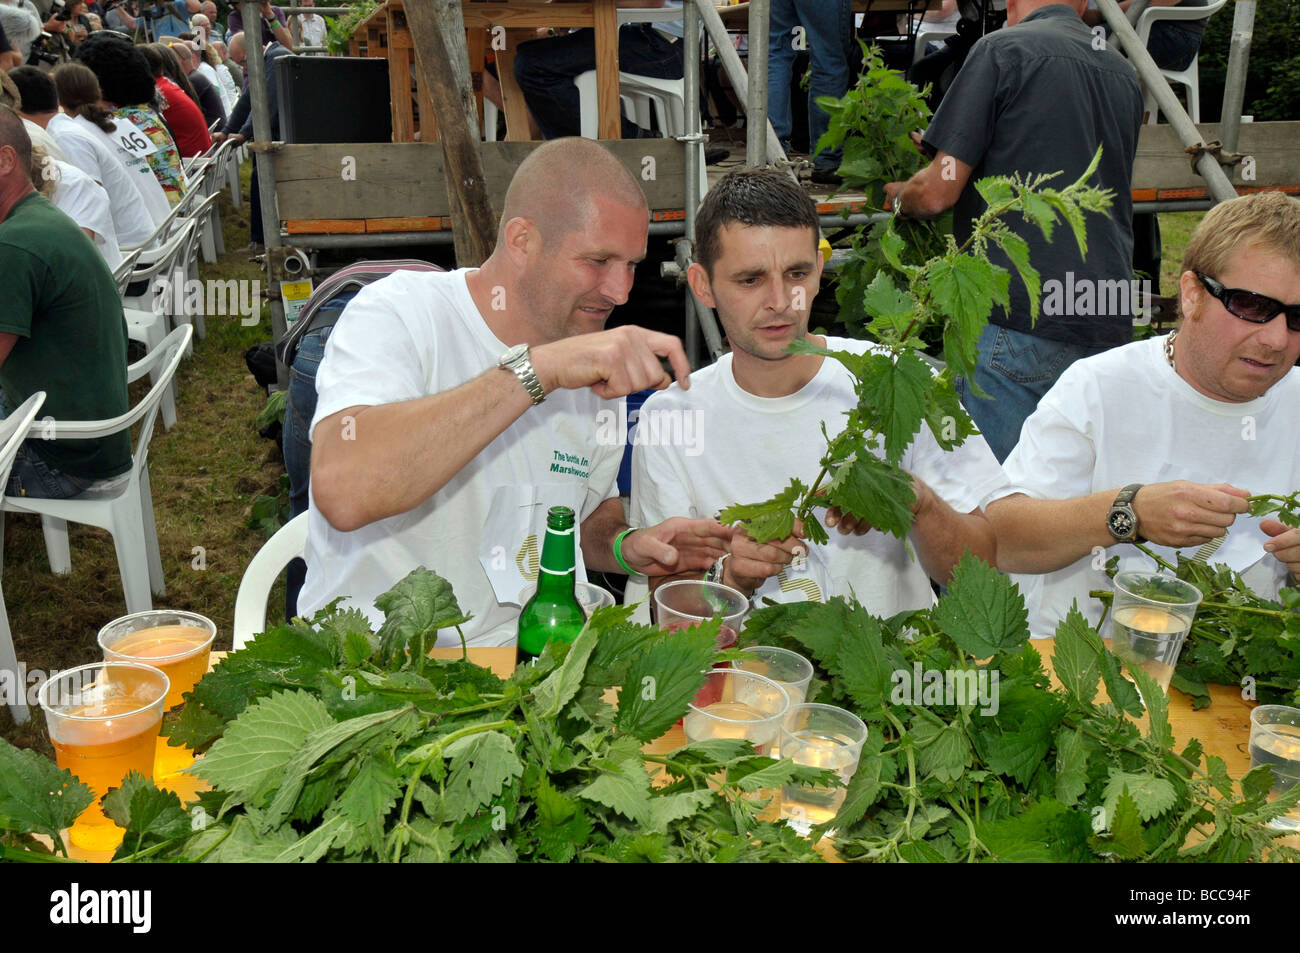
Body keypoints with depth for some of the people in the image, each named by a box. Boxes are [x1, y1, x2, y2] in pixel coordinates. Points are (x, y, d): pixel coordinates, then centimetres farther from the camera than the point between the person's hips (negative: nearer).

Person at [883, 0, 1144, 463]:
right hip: (1110, 322, 7)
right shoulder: (1124, 74, 18)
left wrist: (897, 194, 16)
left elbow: (937, 193, -8)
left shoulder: (1003, 50, -2)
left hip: (1018, 317, -7)